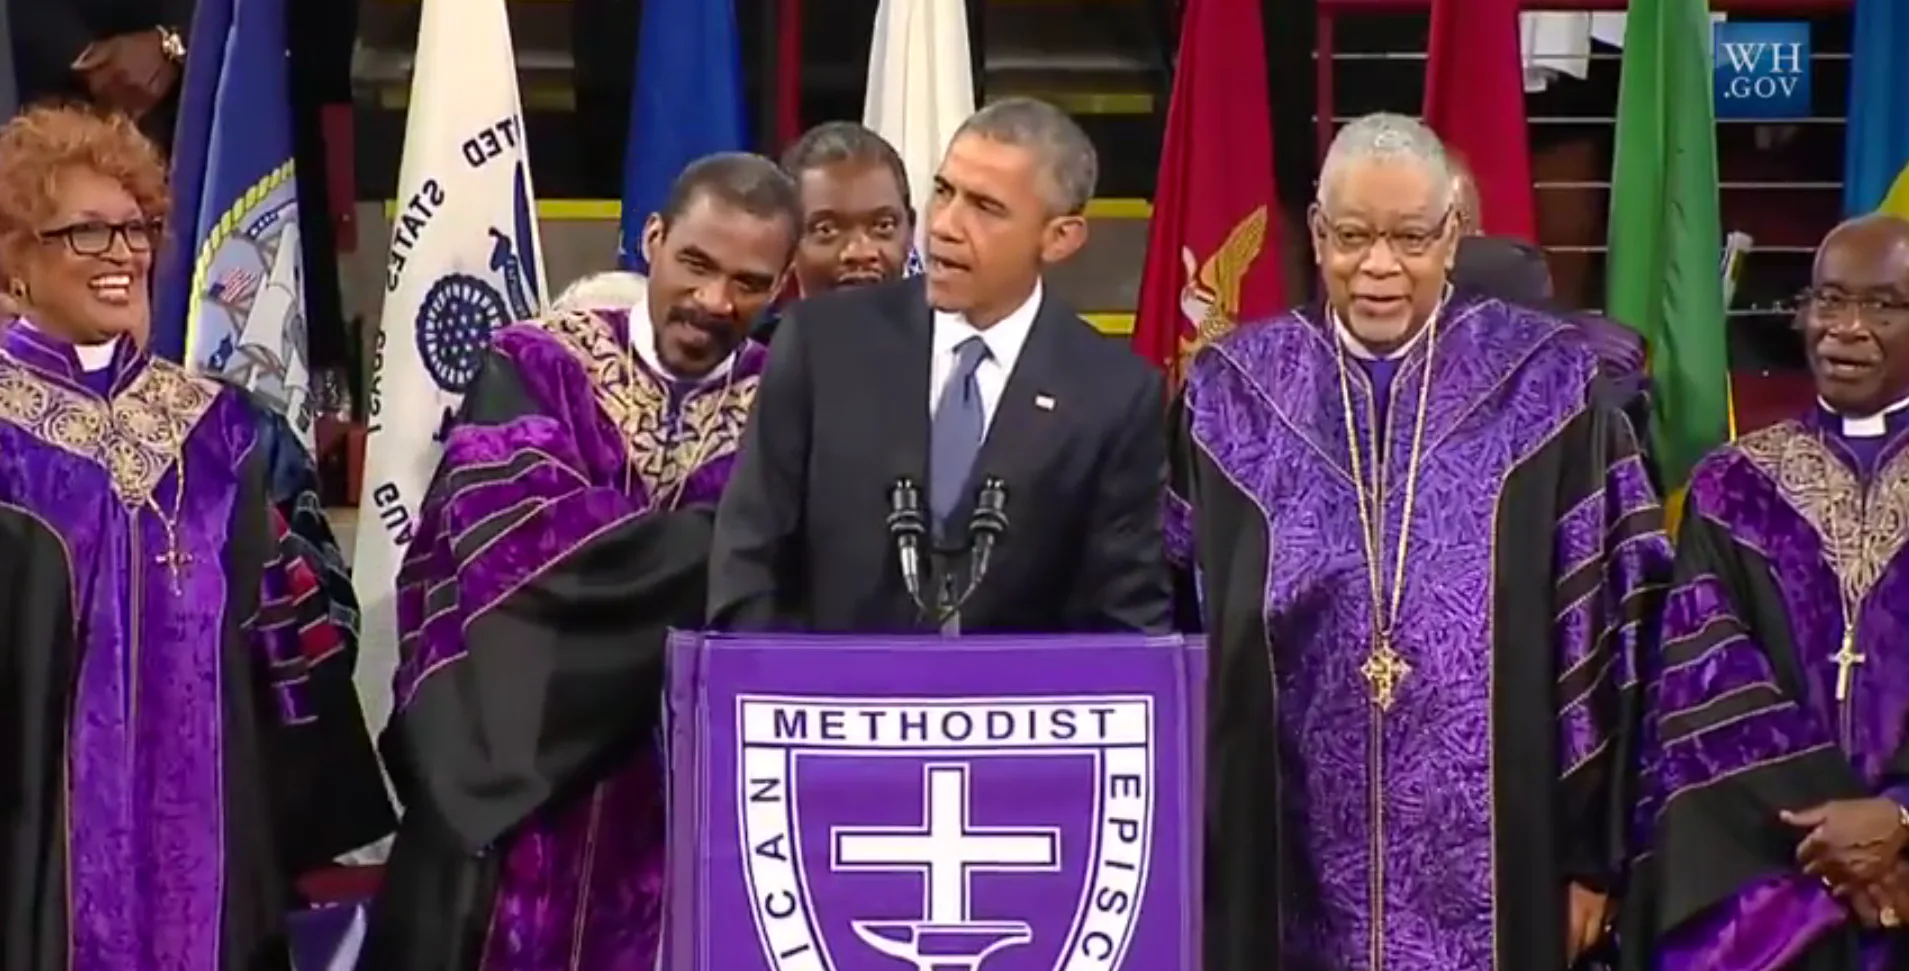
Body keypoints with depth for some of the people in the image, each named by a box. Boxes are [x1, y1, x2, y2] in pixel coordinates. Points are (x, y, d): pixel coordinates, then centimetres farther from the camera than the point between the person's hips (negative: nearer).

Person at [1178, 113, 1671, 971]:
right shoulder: (1234, 394, 4)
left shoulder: (1548, 387, -1)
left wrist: (1589, 852, -3)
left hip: (1491, 869, -1)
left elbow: (1602, 622, -1)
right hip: (1293, 876, 1)